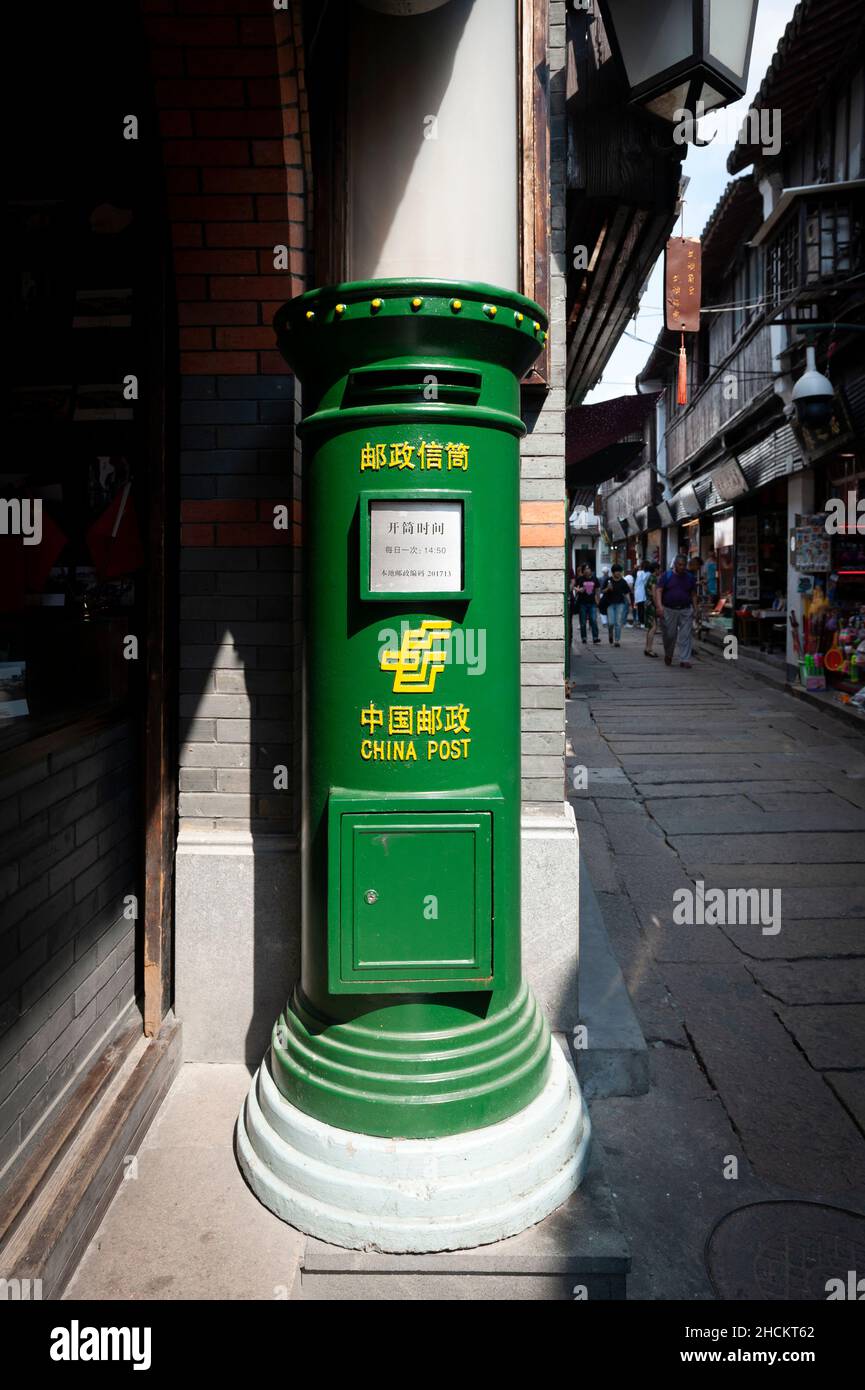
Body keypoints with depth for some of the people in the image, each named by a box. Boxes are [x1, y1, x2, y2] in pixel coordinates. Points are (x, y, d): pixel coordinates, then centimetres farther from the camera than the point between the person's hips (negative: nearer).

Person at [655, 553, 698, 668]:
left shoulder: (690, 577, 9)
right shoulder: (666, 575, 0)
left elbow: (693, 594, 12)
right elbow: (658, 590, -8)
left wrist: (695, 609, 5)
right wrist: (659, 606, -21)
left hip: (686, 611, 2)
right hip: (668, 610, -2)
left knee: (686, 636, -5)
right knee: (669, 635, 6)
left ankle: (684, 659, -1)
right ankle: (668, 656, 30)